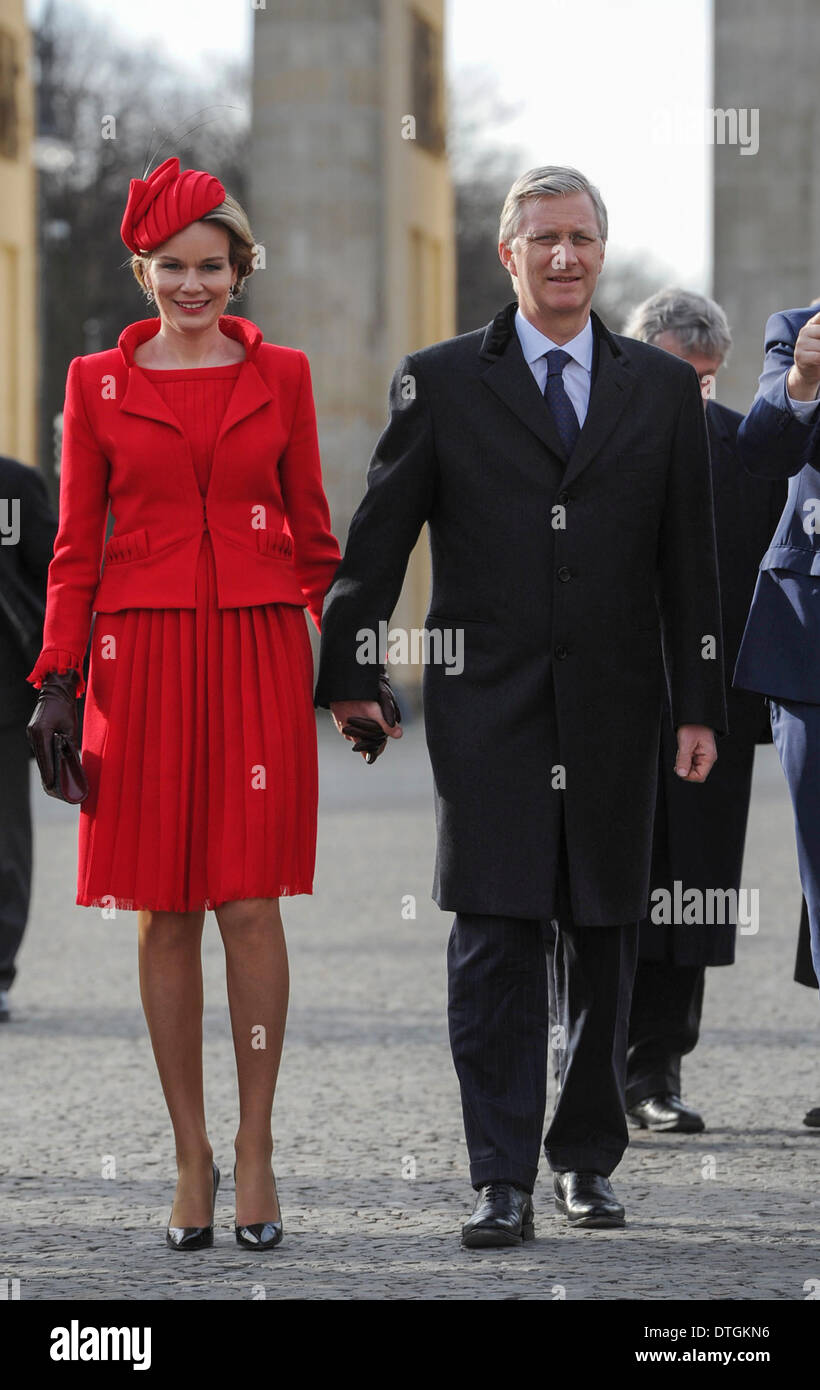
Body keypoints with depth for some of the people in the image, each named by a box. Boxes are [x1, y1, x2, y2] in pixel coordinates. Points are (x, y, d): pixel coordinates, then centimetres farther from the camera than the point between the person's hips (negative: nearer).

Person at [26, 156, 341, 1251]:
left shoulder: (280, 376, 7)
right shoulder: (99, 382, 6)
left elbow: (313, 531, 10)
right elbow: (77, 545, 7)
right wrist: (58, 679, 1)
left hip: (258, 656, 0)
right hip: (144, 656, 0)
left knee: (250, 903, -5)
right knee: (165, 911, 2)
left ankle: (255, 1148, 5)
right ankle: (192, 1158, 8)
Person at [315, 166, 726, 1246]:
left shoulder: (662, 389, 9)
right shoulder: (441, 382, 4)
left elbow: (689, 558, 9)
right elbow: (377, 540, 5)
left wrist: (700, 703, 5)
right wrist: (351, 675, -1)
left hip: (614, 708, 2)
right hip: (490, 708, -2)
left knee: (604, 938, 7)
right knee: (495, 937, -8)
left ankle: (589, 1157, 22)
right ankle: (504, 1182, -8)